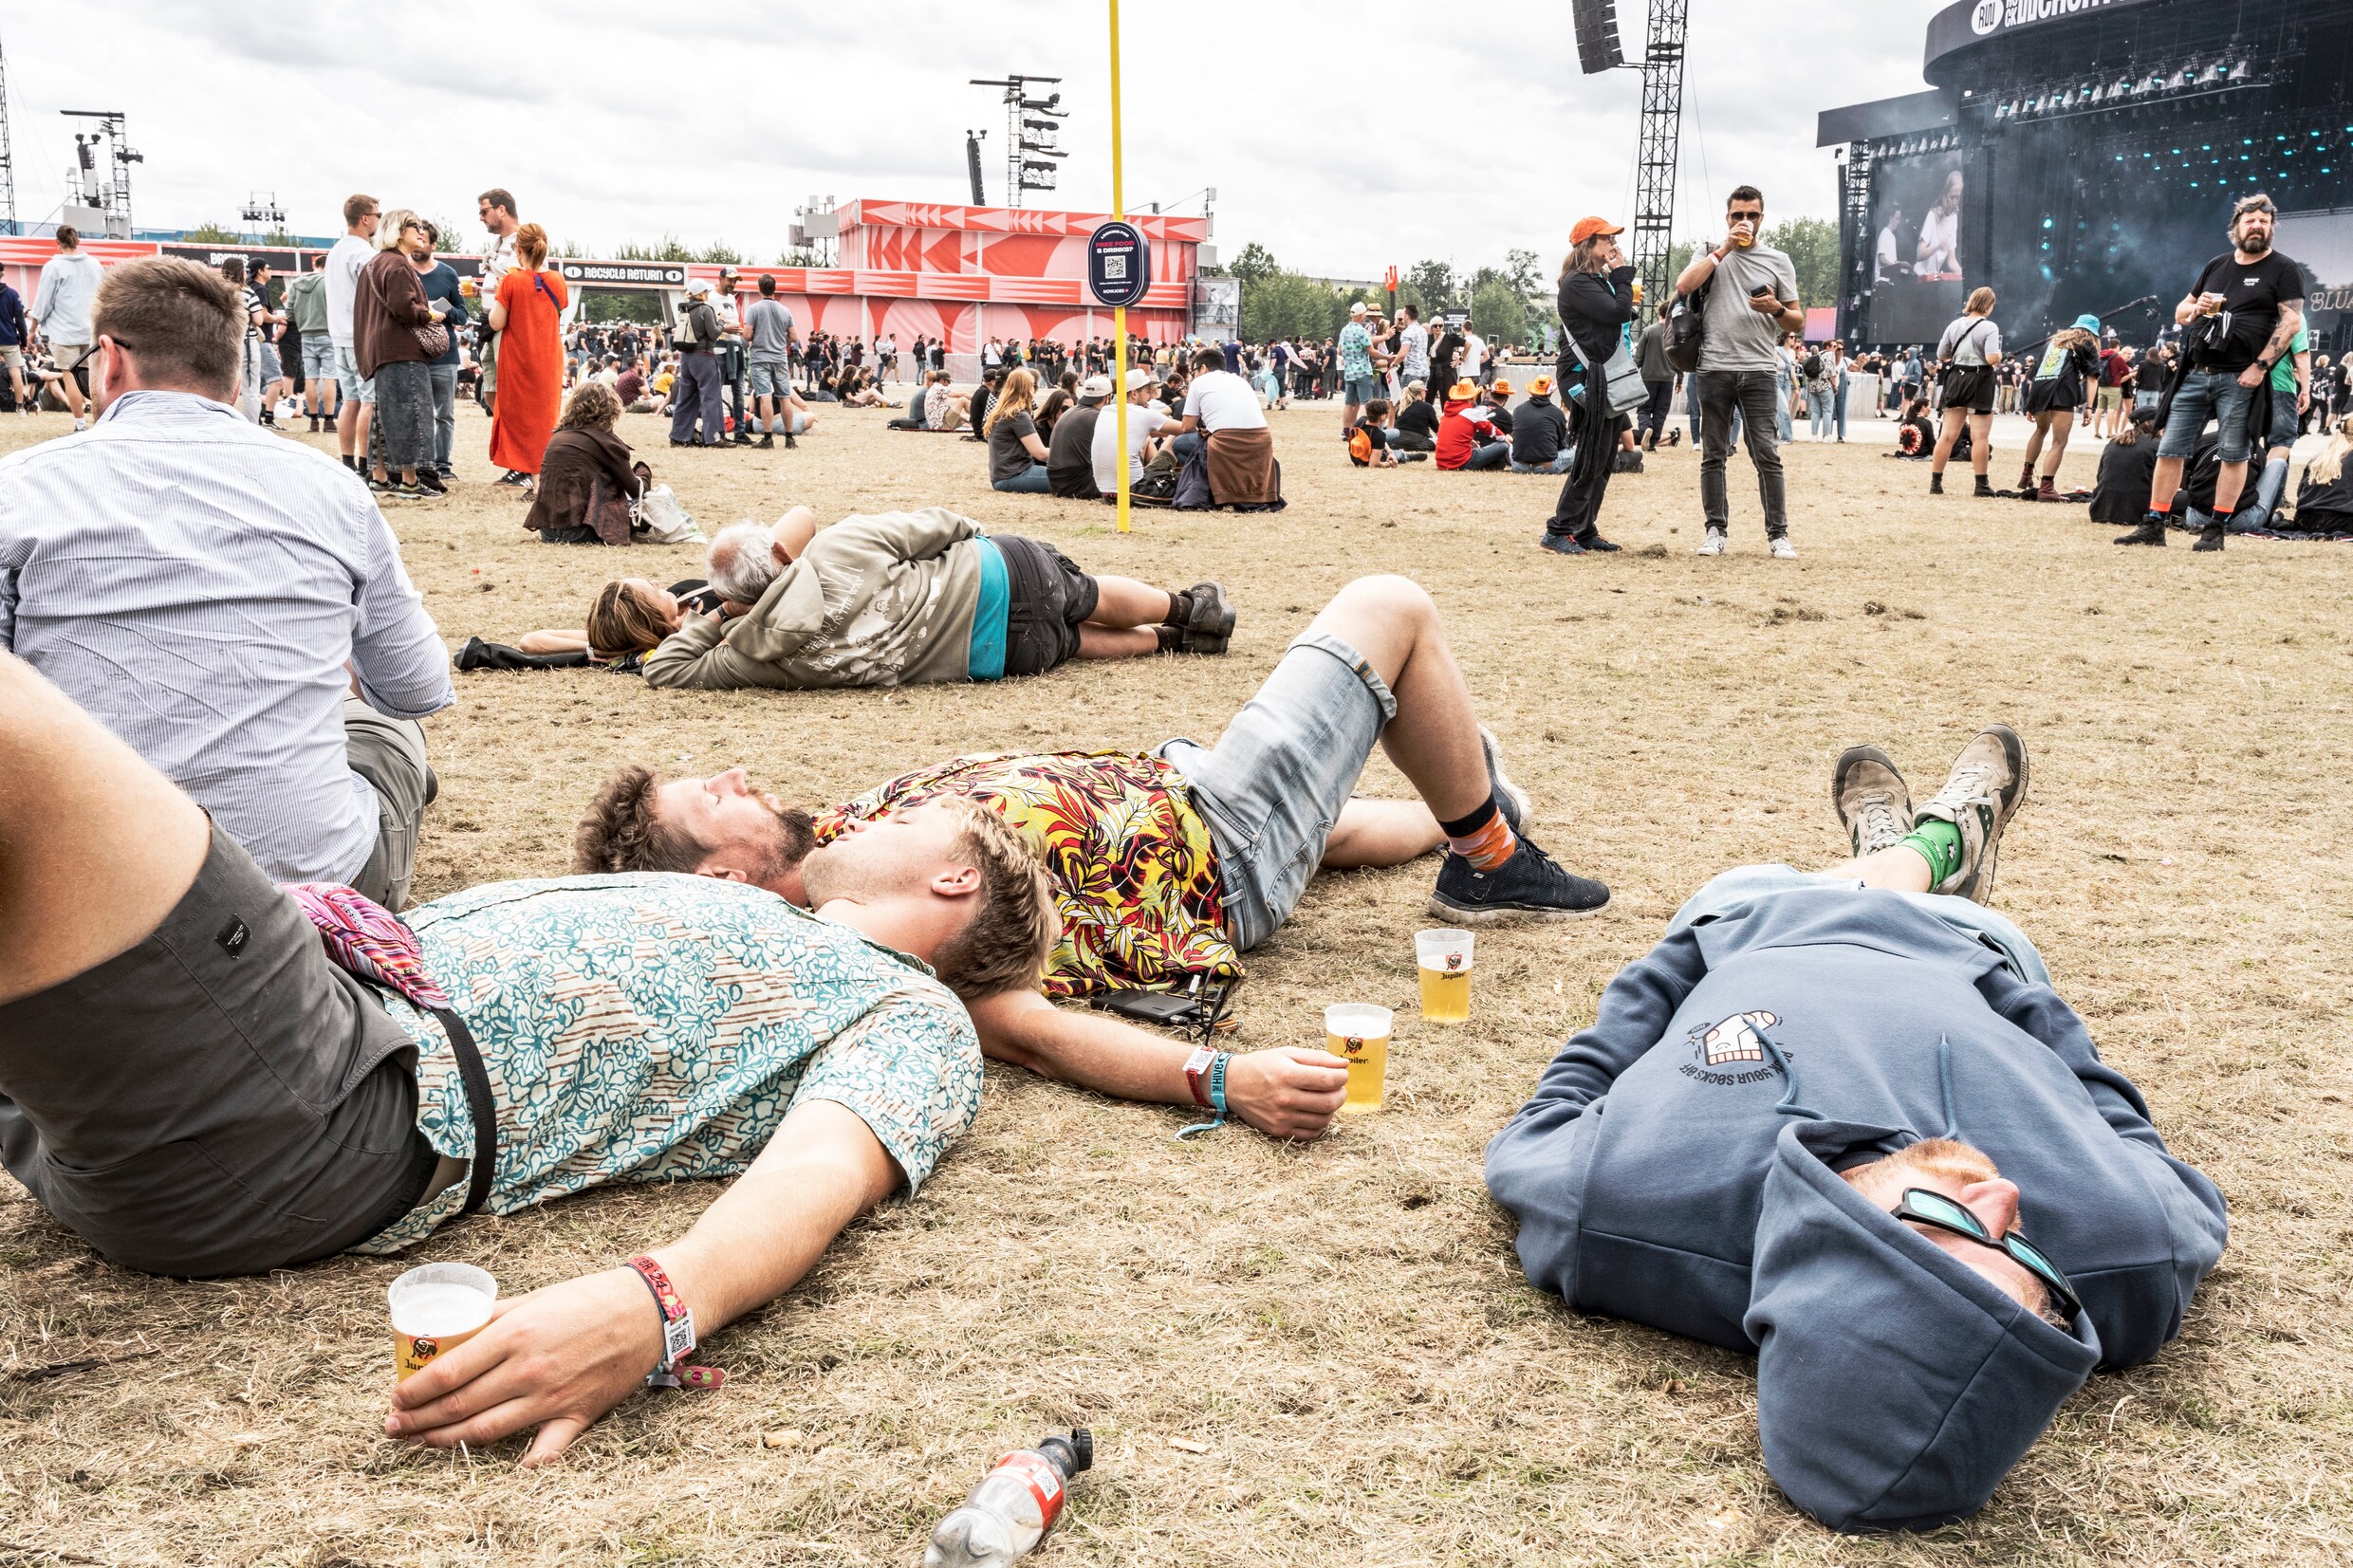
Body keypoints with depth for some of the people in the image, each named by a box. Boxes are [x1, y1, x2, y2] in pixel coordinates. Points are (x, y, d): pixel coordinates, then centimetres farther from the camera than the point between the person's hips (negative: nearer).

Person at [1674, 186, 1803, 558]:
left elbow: (1797, 322, 10)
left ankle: (1778, 533, -3)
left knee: (1767, 455, -7)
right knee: (1713, 456, 4)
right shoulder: (1711, 254, 12)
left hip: (1758, 371, -1)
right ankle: (1716, 530, 11)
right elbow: (1684, 286, -10)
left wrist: (1776, 309, -12)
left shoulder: (1778, 261, 11)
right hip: (1714, 369, 1)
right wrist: (1725, 248, -8)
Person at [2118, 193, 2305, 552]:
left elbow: (2292, 322, -8)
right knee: (2170, 450, 2)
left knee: (2234, 455, -2)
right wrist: (2196, 308, -3)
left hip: (2240, 379, -5)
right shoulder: (2217, 266, 16)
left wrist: (2260, 367, -16)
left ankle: (2216, 530, 3)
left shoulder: (2283, 270, 1)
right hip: (2196, 374, 5)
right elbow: (2180, 314, 21)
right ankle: (2153, 526, 6)